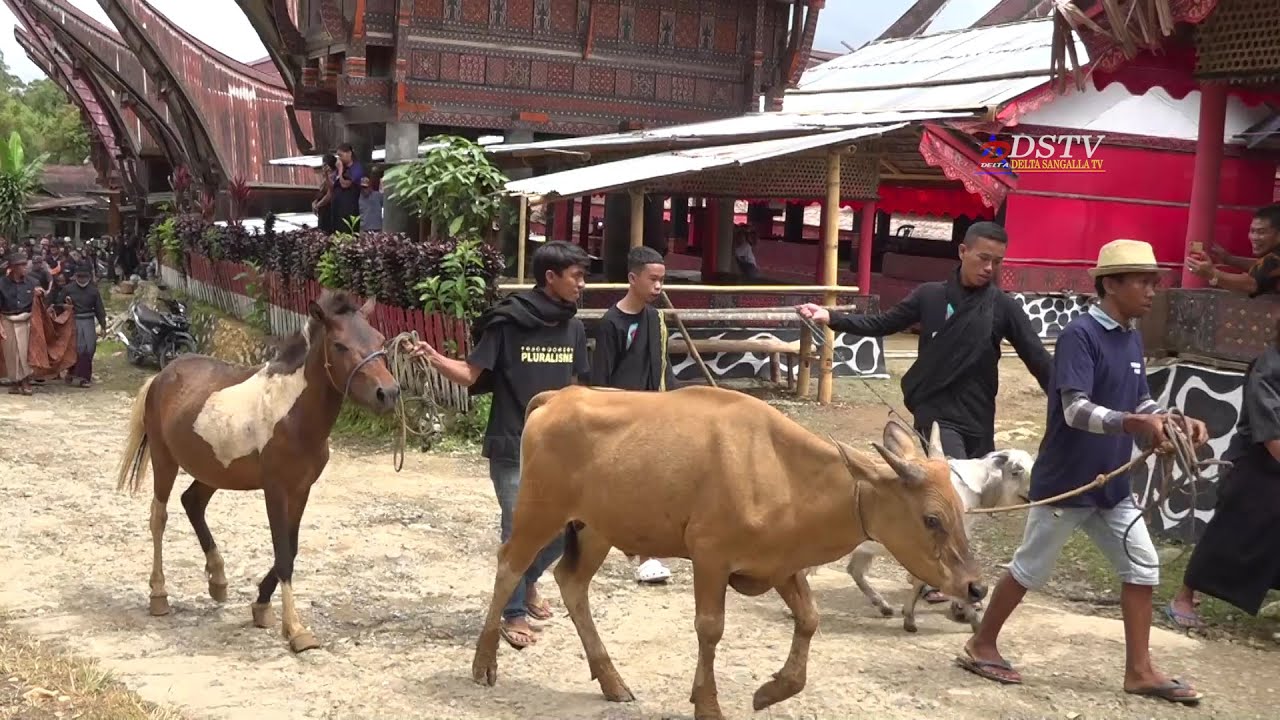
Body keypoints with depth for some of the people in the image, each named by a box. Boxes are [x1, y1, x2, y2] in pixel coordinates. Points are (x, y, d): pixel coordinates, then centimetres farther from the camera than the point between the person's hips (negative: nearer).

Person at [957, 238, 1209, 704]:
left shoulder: (1132, 338, 6)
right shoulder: (1079, 334, -19)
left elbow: (1141, 401, 13)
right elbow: (1075, 410, -28)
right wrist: (1133, 424, -41)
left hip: (1112, 484, 8)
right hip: (1065, 483, -8)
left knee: (1143, 567, 7)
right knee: (1030, 569, 5)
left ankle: (1139, 670, 17)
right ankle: (982, 646, 23)